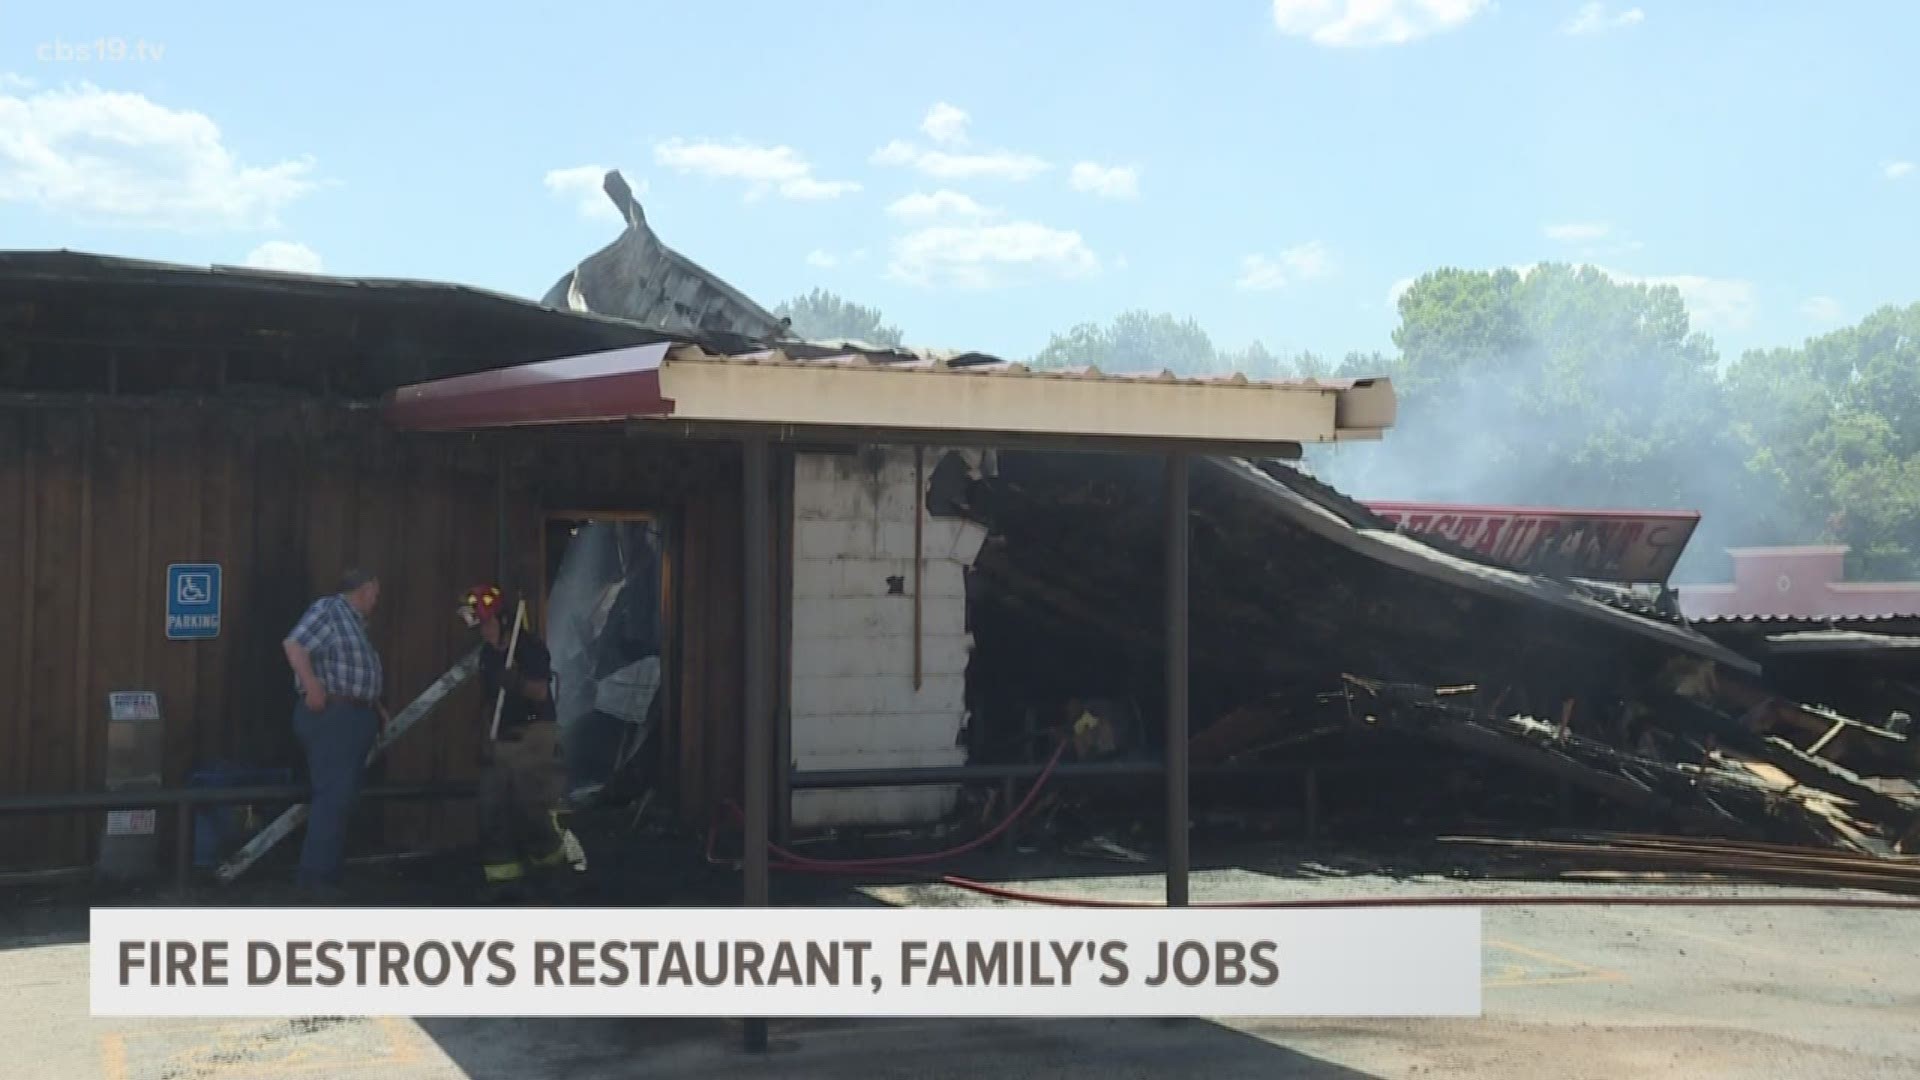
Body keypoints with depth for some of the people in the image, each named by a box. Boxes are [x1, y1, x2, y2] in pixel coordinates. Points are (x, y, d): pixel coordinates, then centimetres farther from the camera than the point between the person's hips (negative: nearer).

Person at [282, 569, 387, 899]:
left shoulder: (356, 623, 22)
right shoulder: (328, 610, -8)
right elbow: (294, 645, -20)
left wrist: (376, 707, 21)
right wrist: (313, 687, -25)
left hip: (354, 717, 10)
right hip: (330, 715, -10)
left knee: (342, 798, 11)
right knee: (333, 796, -13)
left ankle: (329, 870, 16)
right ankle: (315, 872, -11)